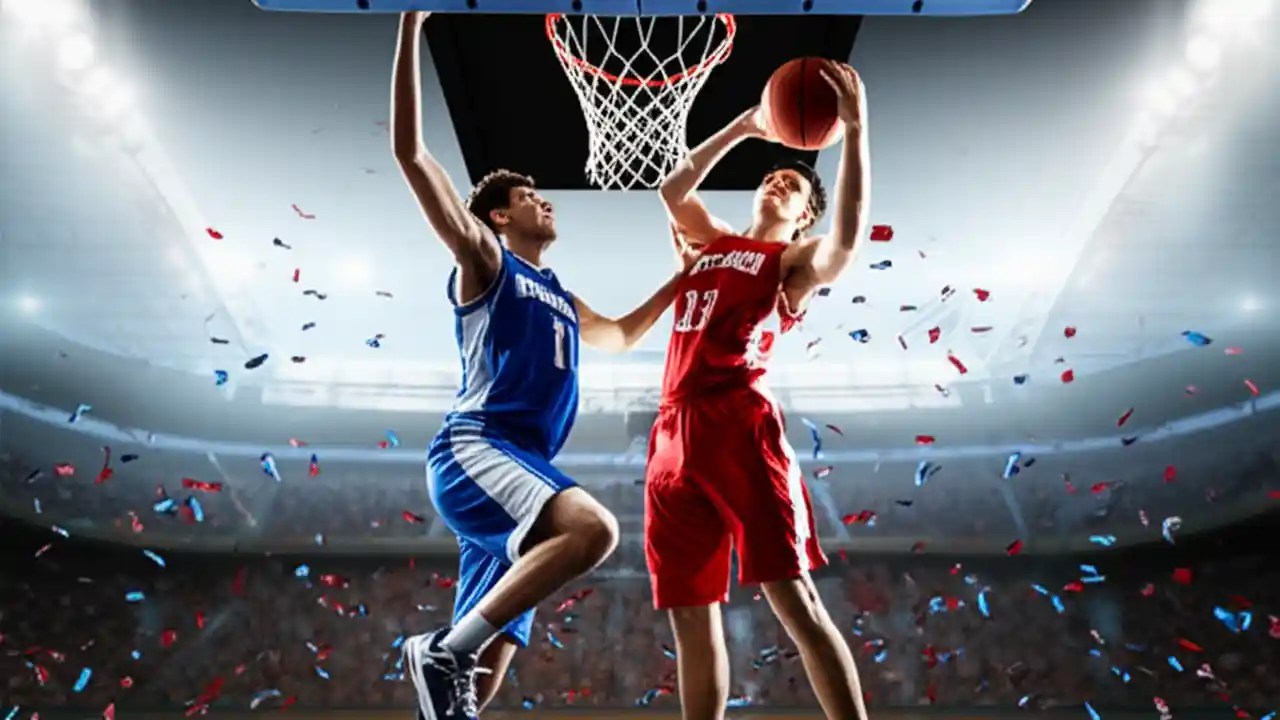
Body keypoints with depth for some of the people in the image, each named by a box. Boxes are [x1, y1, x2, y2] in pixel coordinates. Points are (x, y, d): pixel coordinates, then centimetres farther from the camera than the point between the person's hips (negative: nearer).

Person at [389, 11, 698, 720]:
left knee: (491, 660, 0)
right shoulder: (483, 259, 8)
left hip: (523, 462, 8)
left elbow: (620, 335, 49)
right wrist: (410, 31, -4)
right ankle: (445, 652, -23)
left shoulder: (561, 297, 29)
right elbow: (411, 153, -1)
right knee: (593, 527, -32)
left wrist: (682, 277, 44)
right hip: (474, 449, -7)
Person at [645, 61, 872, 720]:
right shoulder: (715, 243, 29)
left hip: (738, 425, -6)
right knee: (690, 613, 4)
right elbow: (672, 189, 32)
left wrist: (854, 129, -14)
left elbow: (846, 239, -10)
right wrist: (740, 129, 28)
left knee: (793, 598, -14)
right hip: (674, 434, 6)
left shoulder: (797, 261, 10)